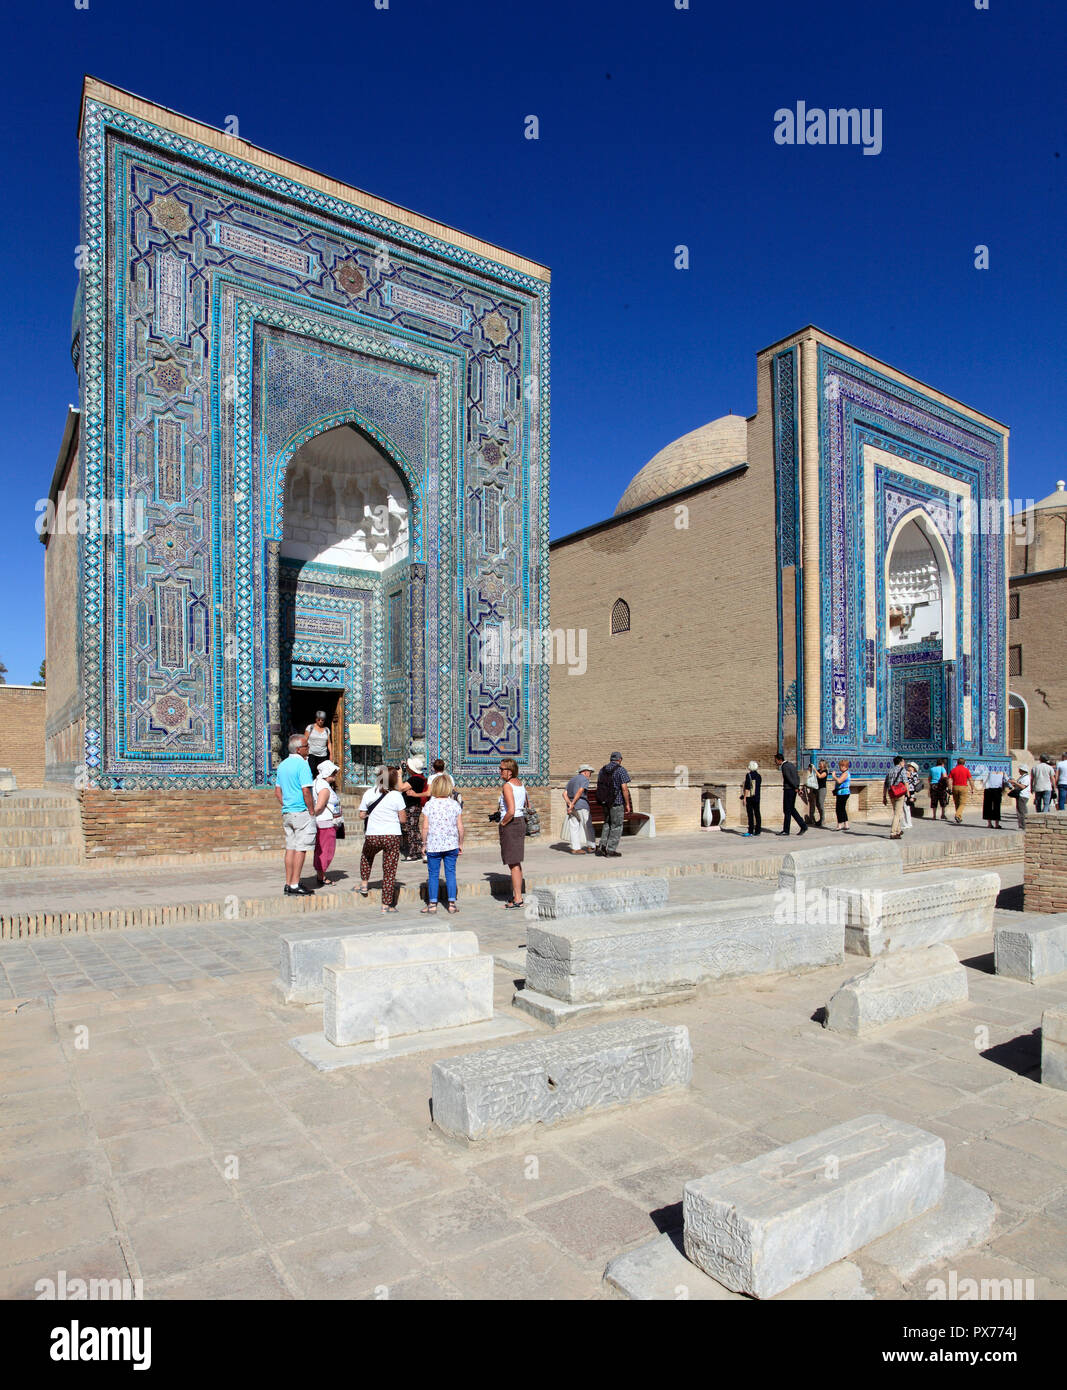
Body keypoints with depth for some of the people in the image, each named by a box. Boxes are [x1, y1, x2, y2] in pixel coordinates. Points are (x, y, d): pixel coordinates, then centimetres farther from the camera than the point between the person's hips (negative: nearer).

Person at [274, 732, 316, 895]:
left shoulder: (282, 764, 13)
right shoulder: (302, 764, -14)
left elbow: (277, 791, 17)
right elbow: (306, 791, -19)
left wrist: (286, 807, 18)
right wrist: (312, 812, -11)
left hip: (287, 813, 8)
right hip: (302, 812, -8)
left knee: (290, 848, 12)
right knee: (300, 849, -4)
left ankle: (288, 884, 15)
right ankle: (295, 885, -4)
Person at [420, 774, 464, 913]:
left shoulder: (429, 805, -6)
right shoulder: (455, 805, -1)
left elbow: (425, 827, -6)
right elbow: (460, 827, 0)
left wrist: (424, 844, 5)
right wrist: (460, 843, 11)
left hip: (433, 845, -1)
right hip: (451, 844, 1)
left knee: (433, 874, 8)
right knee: (450, 873, 8)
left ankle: (432, 903, 12)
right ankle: (452, 903, 8)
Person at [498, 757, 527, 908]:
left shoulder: (507, 786, -17)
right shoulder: (520, 784, 11)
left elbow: (511, 811, -25)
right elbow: (525, 806, 19)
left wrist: (503, 823, -11)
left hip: (510, 824, -9)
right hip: (521, 822, 9)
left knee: (513, 863, -3)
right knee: (516, 862, 17)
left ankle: (518, 899, 1)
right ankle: (517, 894, 25)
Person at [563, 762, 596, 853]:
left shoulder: (572, 780, 19)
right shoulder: (585, 779, -4)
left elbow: (564, 793, 7)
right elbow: (580, 792, -19)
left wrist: (569, 803, -6)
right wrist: (573, 804, -21)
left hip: (572, 806, 7)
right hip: (581, 805, -7)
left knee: (574, 827, 5)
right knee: (588, 826, 4)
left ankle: (575, 848, 3)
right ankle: (591, 847, 9)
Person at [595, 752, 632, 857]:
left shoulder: (602, 770, 9)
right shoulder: (621, 770, -10)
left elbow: (598, 787, 10)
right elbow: (624, 788, -15)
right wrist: (627, 804, -10)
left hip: (605, 801, 6)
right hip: (617, 802, -6)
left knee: (607, 823, 21)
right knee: (616, 826, 3)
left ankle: (602, 845, 11)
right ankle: (611, 851, 3)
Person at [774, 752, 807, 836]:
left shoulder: (784, 766, -14)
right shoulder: (791, 764, 15)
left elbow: (789, 778, -19)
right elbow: (797, 777, 16)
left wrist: (796, 788, -11)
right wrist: (797, 787, 8)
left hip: (788, 790, -9)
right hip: (793, 790, 9)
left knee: (787, 810, -2)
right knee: (792, 809, 15)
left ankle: (786, 830, 3)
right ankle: (803, 826, 12)